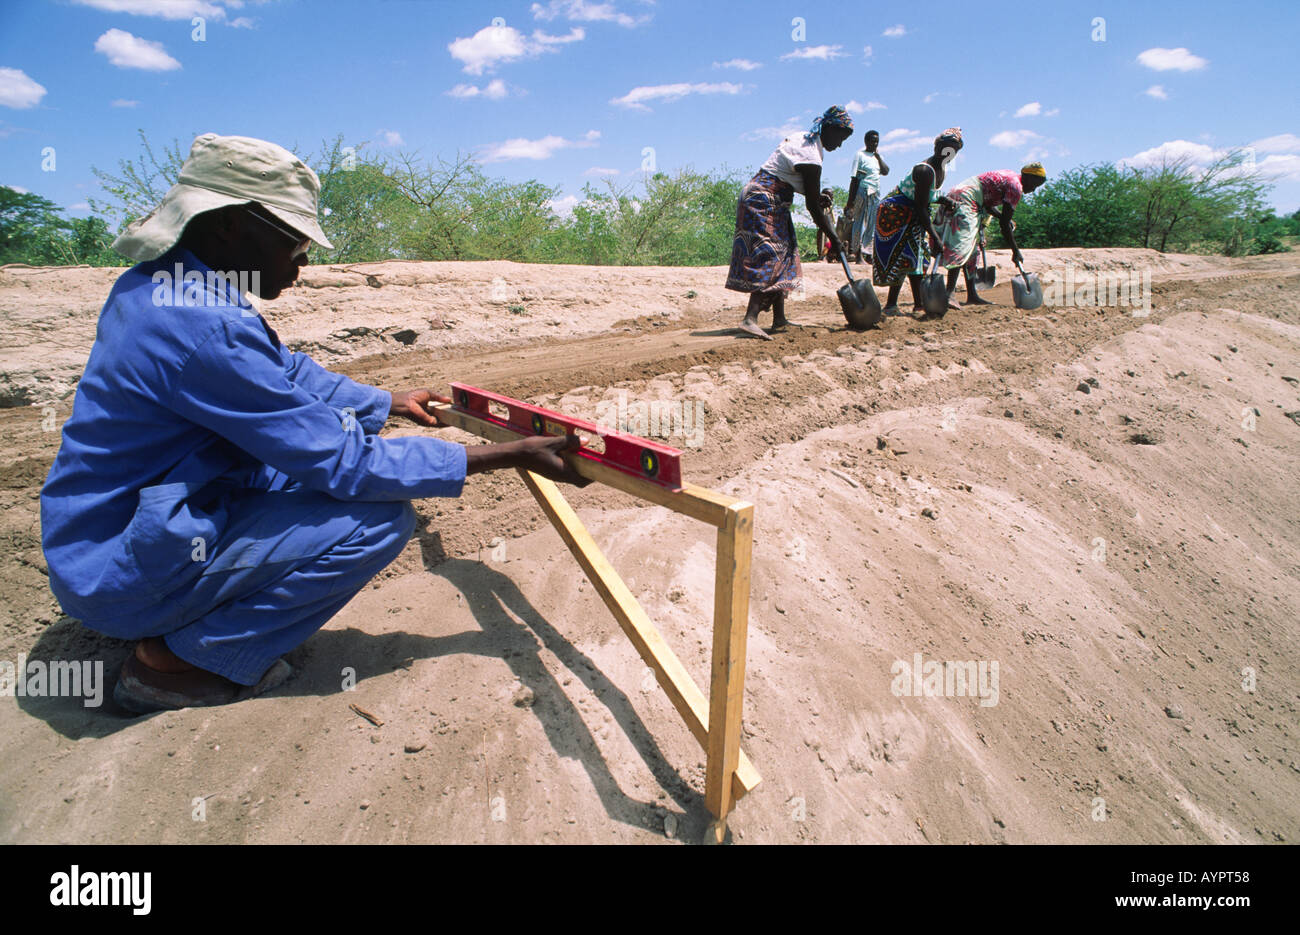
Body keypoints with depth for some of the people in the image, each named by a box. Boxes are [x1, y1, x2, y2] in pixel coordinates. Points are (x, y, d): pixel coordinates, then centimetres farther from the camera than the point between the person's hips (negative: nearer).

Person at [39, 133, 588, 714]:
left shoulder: (159, 282, 3)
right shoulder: (205, 327, -28)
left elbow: (290, 373, 17)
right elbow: (347, 464, -26)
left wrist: (388, 403, 26)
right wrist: (508, 456, -22)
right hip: (119, 573, -10)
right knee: (382, 518, -18)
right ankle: (172, 661, -5)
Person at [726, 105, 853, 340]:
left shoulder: (801, 137, 12)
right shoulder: (810, 156, -17)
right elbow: (812, 206, -15)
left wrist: (818, 193, 21)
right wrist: (833, 238, -10)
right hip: (765, 201, -10)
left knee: (782, 257, 11)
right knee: (771, 258, -17)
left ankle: (779, 319, 13)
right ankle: (750, 319, -29)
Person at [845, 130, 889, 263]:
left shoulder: (879, 156, 17)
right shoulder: (860, 155, -2)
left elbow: (886, 172, 3)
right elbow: (854, 178, -7)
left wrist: (878, 157, -3)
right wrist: (850, 200, -11)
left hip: (875, 193, 7)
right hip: (862, 192, -7)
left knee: (873, 225, 5)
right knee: (859, 223, -6)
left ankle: (869, 254, 10)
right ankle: (857, 255, -4)